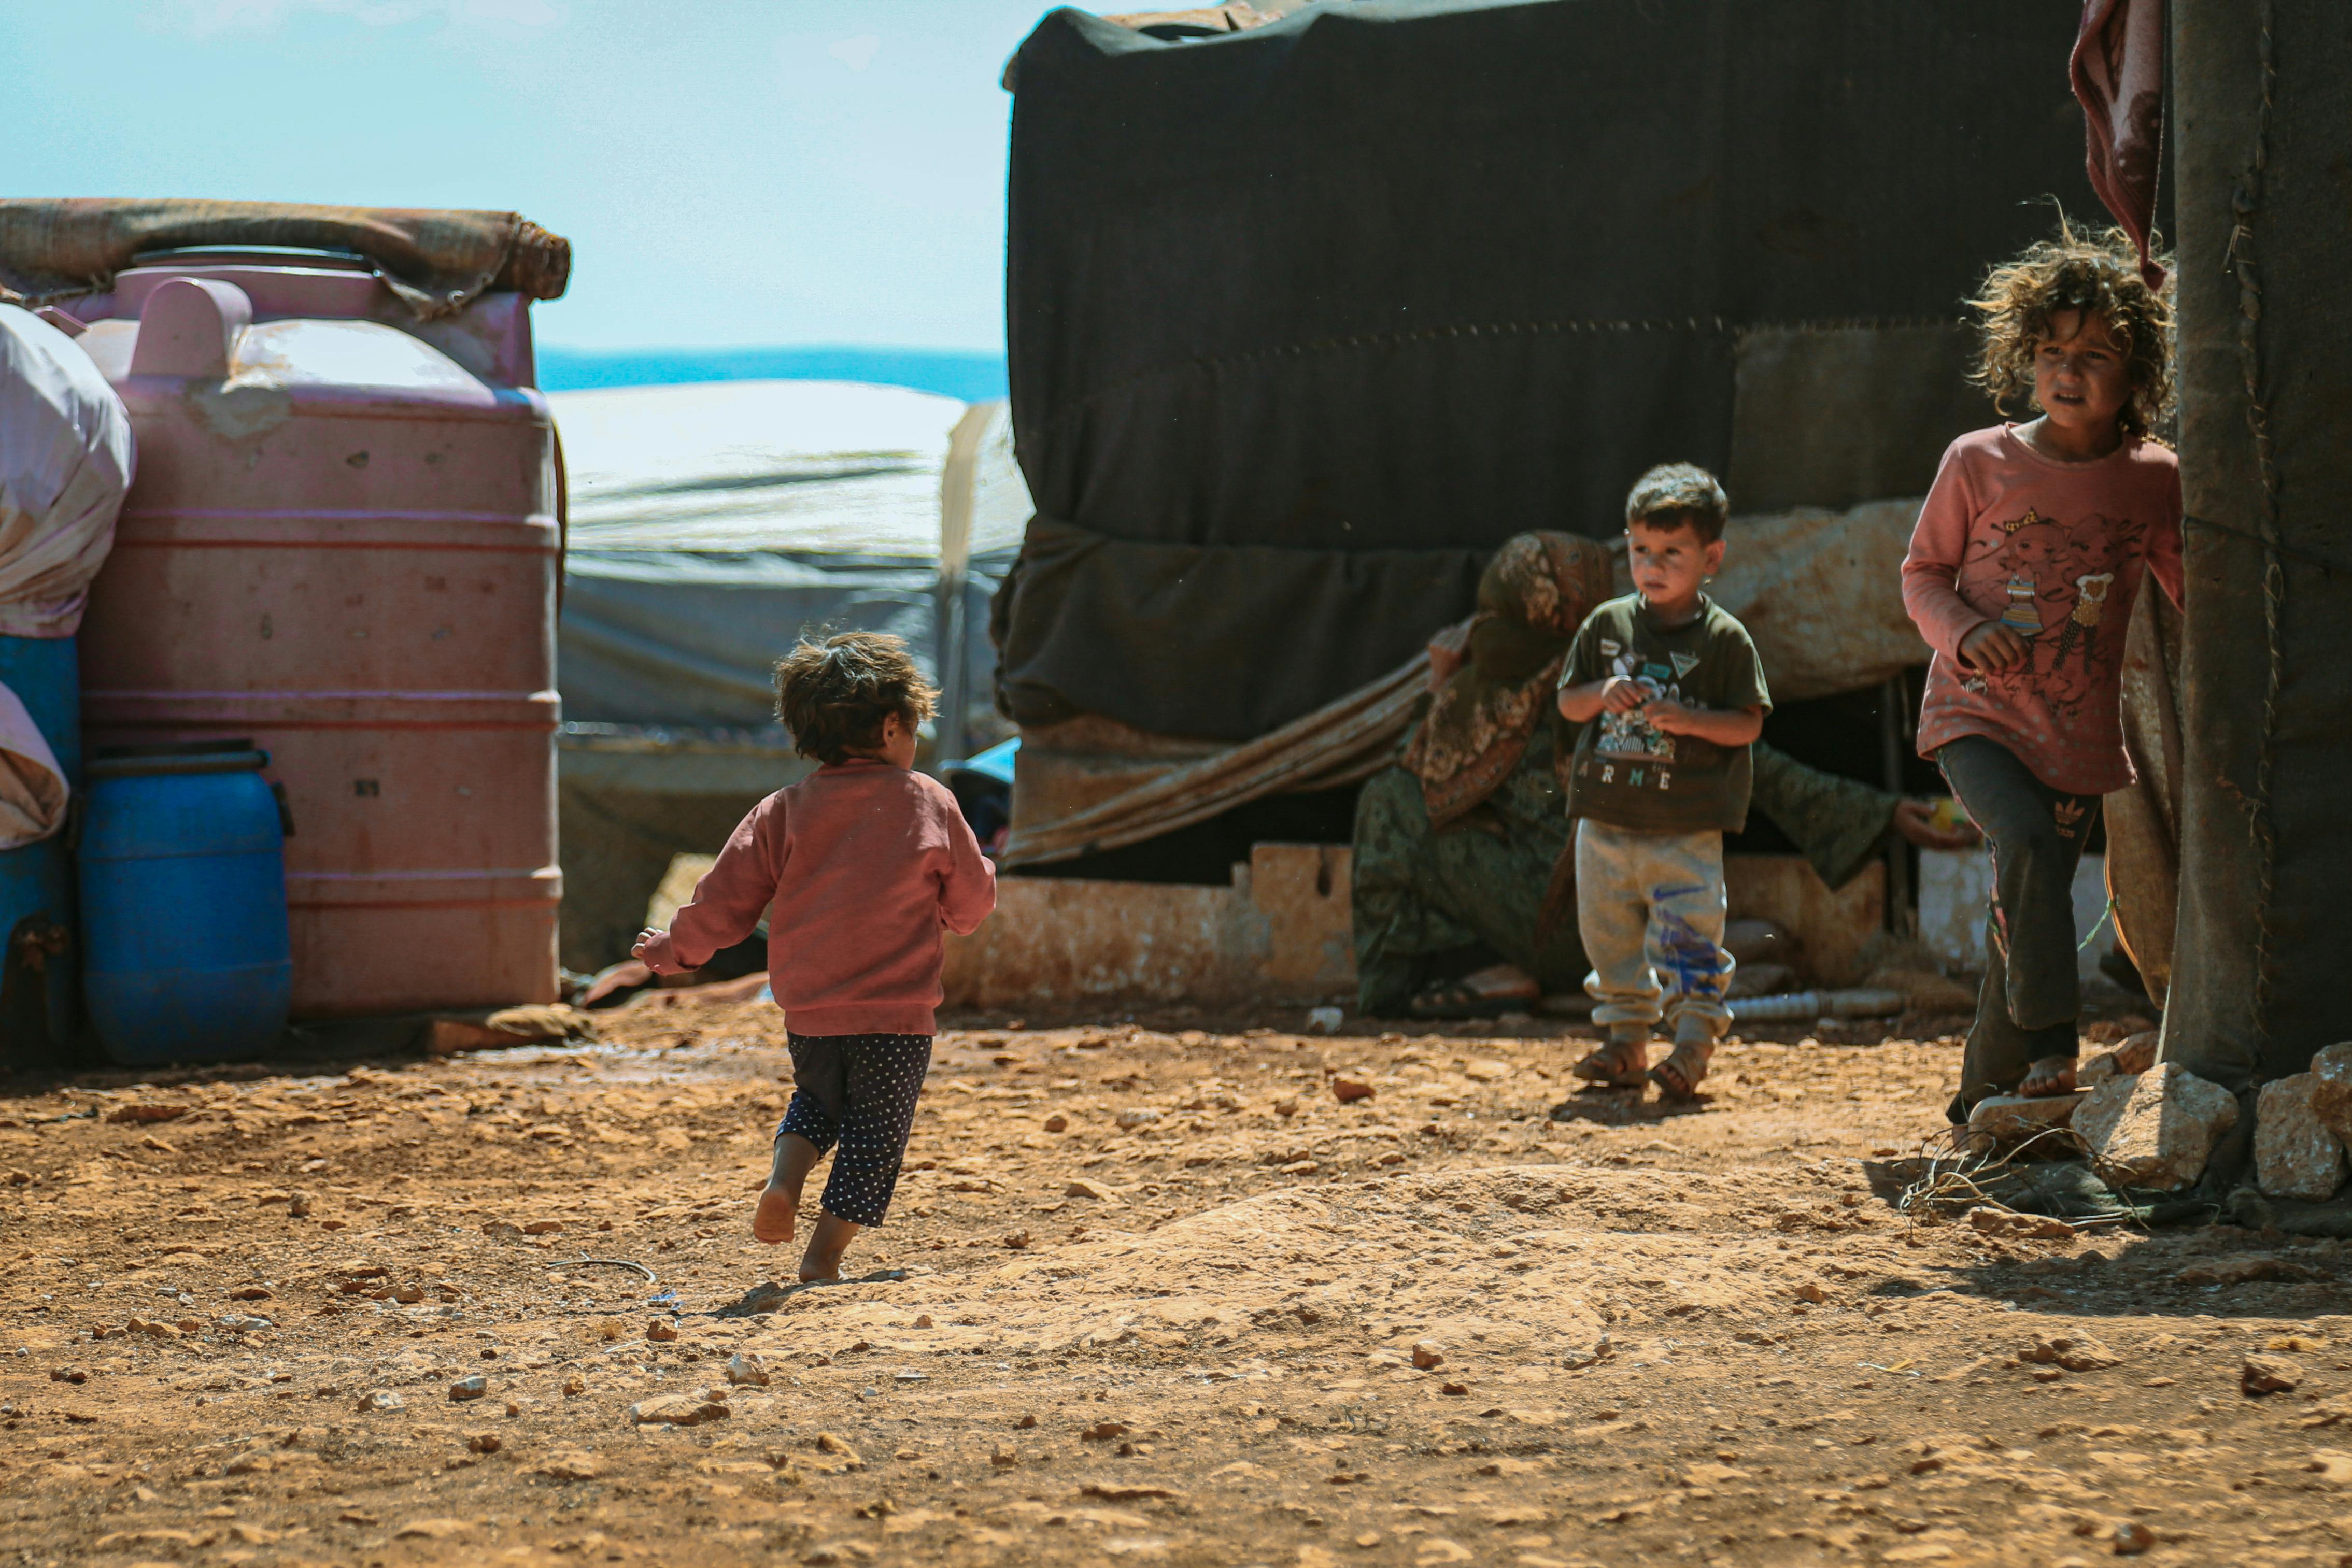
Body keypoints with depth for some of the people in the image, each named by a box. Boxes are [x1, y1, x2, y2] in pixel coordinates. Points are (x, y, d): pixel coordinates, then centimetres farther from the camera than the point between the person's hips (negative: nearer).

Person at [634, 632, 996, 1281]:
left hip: (808, 1015, 3)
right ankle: (823, 1255, 6)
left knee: (816, 1101, 27)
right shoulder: (929, 803, -4)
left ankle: (785, 1176, 3)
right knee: (872, 1136, 9)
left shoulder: (783, 812, 0)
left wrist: (673, 952, 19)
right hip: (896, 1019, -3)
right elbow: (971, 906, 5)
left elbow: (725, 903, 2)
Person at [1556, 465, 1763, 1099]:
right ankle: (1627, 1042, 20)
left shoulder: (1725, 637, -5)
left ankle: (1693, 1042, -3)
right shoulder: (1607, 625, 6)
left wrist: (1688, 720, -21)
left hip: (1687, 824, -4)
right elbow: (1568, 702, 11)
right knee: (1609, 931, 10)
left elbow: (1748, 723, -6)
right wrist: (1603, 695, -11)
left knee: (1689, 932, -7)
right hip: (1606, 815, 4)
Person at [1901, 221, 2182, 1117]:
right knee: (2027, 840, -29)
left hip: (2078, 733, 3)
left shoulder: (2155, 482, 0)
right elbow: (1923, 573, 4)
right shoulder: (1979, 463, -5)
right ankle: (2050, 1043, -22)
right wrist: (1964, 632, -15)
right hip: (1975, 715, -3)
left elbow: (2197, 597, 12)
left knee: (2029, 905, 7)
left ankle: (1989, 1090, 24)